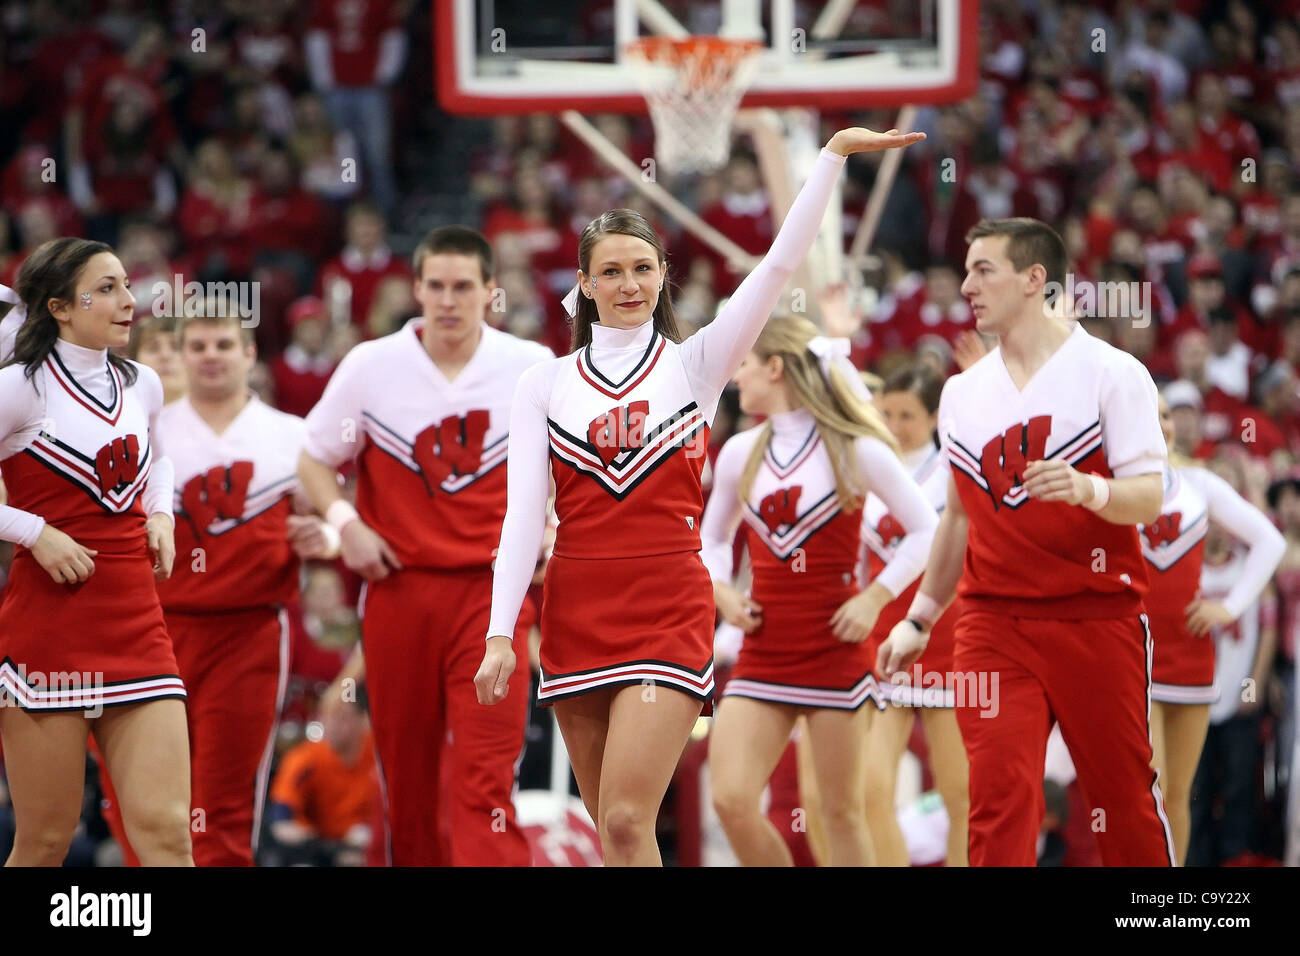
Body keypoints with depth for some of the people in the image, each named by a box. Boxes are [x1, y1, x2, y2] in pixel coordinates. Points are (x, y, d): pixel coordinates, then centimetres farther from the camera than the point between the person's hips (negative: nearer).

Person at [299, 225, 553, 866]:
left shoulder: (533, 369, 0)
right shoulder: (371, 366, 1)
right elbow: (315, 459, 12)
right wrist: (344, 522, -5)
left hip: (491, 589, -2)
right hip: (399, 586, 2)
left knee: (484, 776, -12)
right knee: (406, 771, 8)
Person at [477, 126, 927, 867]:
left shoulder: (695, 363, 4)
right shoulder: (545, 385, 8)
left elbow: (780, 266, -6)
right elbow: (524, 512, 2)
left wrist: (834, 156, -14)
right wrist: (500, 633, -7)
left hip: (669, 611, -3)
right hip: (576, 611, 3)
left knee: (627, 822, -15)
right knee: (613, 830, 7)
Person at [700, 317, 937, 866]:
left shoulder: (854, 449, -4)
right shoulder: (740, 454, 9)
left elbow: (928, 530, -1)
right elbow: (712, 537, 23)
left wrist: (874, 599, -9)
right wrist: (720, 592, 3)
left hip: (836, 650, -4)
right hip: (762, 652, 4)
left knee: (841, 811, 1)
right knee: (730, 799, -11)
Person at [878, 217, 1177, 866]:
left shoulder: (1110, 372, -3)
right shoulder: (963, 391, 13)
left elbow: (1149, 498, -10)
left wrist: (1088, 490, -30)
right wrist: (920, 618, 19)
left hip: (1097, 617, -4)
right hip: (992, 620, 4)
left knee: (1124, 797, 2)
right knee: (999, 795, -10)